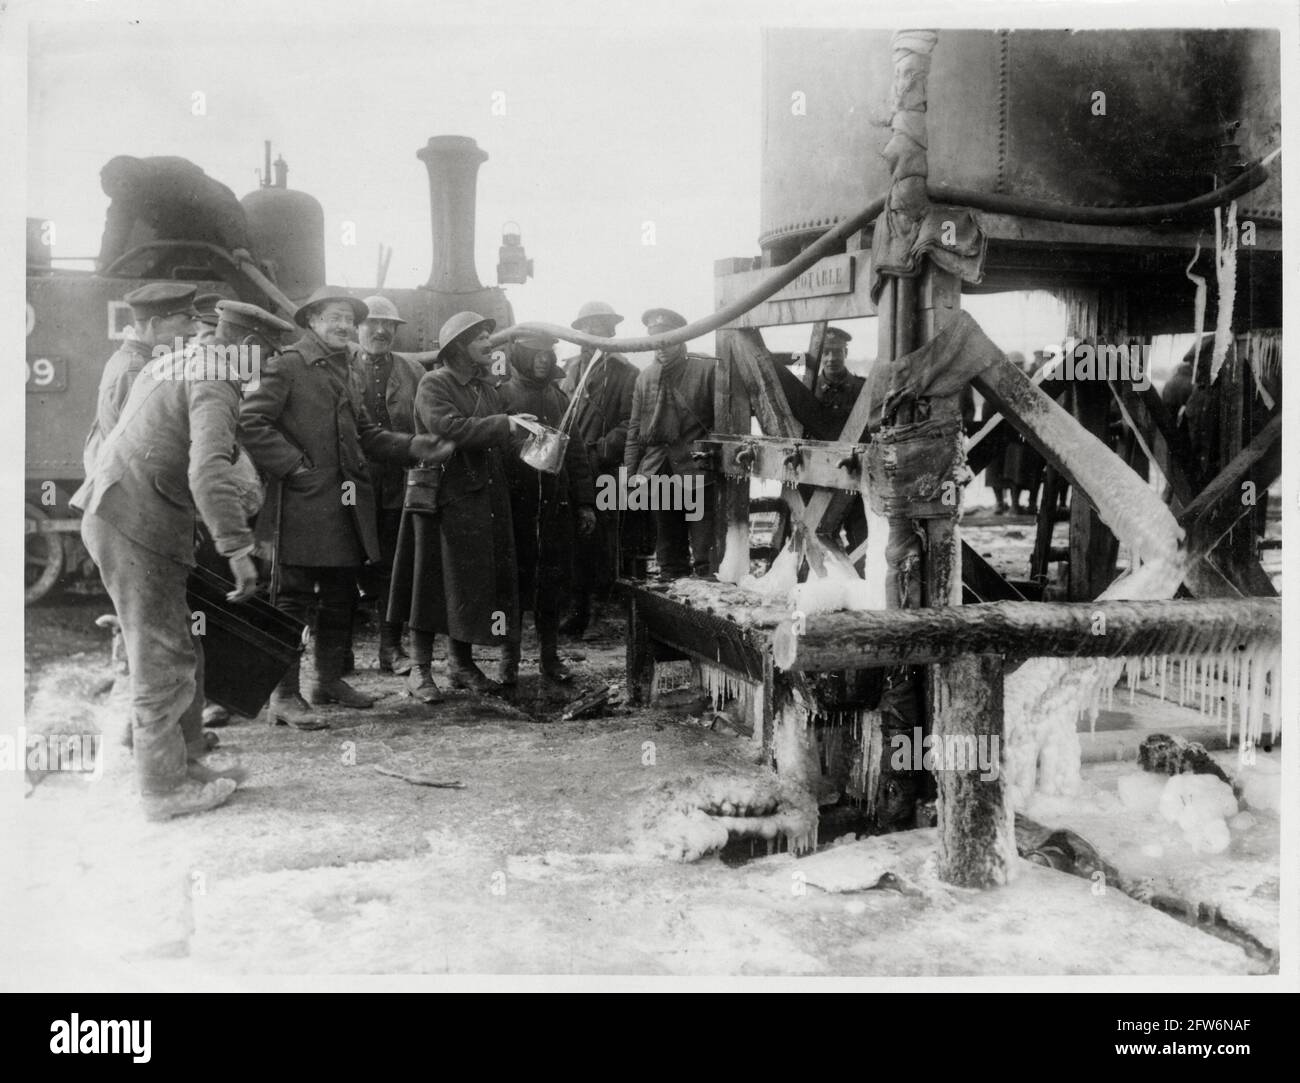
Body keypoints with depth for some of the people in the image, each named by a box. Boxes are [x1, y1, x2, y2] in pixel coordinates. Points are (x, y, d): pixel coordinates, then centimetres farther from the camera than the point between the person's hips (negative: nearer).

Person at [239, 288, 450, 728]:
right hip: (304, 502, -8)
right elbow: (251, 423, -13)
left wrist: (412, 447, 5)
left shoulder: (344, 374, 21)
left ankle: (330, 679, 29)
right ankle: (284, 696, 1)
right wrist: (294, 466, -16)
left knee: (341, 596, 15)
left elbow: (367, 434, 20)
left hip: (347, 504, 8)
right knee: (295, 597, -5)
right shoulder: (286, 366, -5)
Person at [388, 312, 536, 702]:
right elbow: (448, 427, -24)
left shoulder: (487, 385, 17)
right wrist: (504, 424, -24)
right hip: (446, 498, -7)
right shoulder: (434, 384, -8)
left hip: (486, 497, 7)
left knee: (480, 579, 10)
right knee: (436, 581, -2)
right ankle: (420, 668, 6)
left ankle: (463, 663, 22)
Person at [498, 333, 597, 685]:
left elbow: (576, 454, 14)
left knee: (552, 583, 7)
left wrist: (585, 503, 9)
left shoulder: (559, 398, 12)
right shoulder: (502, 396, -2)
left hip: (556, 506, 4)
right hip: (515, 507, -3)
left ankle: (550, 656, 19)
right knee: (514, 581, 1)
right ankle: (509, 659, 12)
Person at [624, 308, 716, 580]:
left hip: (699, 475, -5)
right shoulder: (646, 378, 11)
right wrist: (630, 472, 7)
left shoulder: (708, 370, -3)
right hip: (659, 478, 5)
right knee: (669, 559, 13)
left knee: (706, 558, -6)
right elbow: (635, 430, 13)